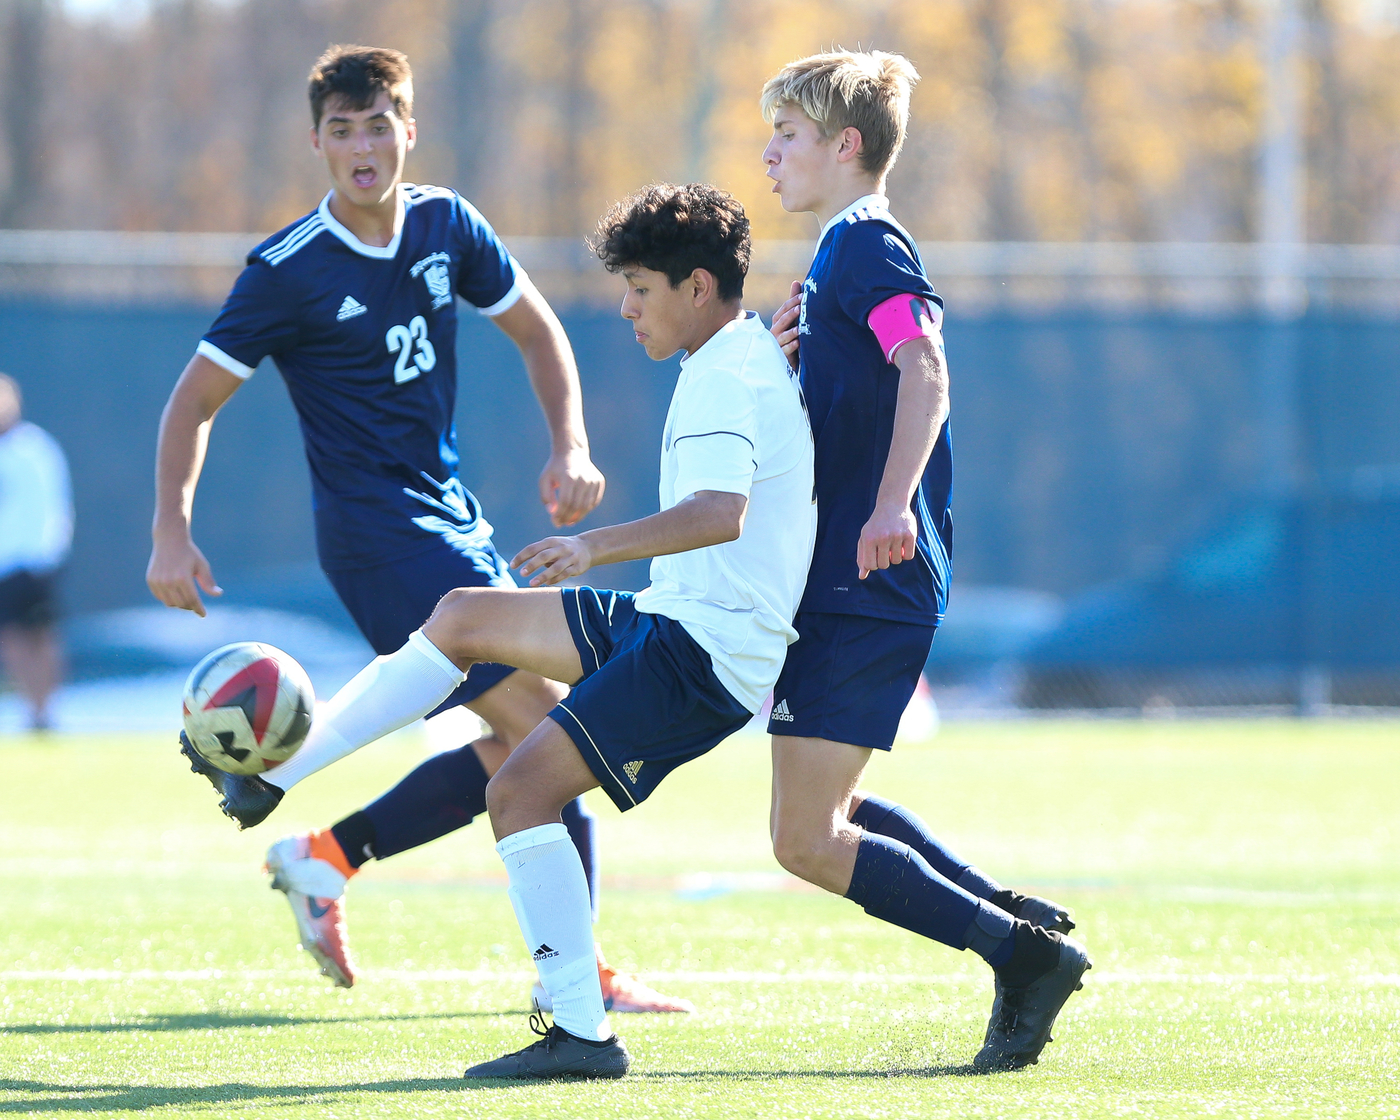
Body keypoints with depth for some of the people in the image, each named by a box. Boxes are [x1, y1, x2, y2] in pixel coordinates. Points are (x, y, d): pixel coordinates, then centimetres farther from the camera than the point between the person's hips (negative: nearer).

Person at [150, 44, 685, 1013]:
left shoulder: (446, 224, 3)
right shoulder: (289, 271, -13)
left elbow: (535, 328, 16)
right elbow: (196, 397, -6)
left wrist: (571, 449, 4)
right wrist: (172, 532, -14)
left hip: (453, 519, 8)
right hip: (377, 531, -8)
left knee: (521, 747, 10)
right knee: (547, 724, -13)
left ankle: (324, 858, 19)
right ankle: (579, 975, -9)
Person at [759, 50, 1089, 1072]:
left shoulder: (865, 245, -11)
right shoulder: (848, 250, 21)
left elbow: (924, 369, -27)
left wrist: (890, 506, -39)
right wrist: (791, 355, 10)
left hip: (867, 587, -11)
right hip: (849, 583, 11)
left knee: (808, 841, -11)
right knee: (819, 815, 19)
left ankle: (1022, 951, -10)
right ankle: (1012, 918, 16)